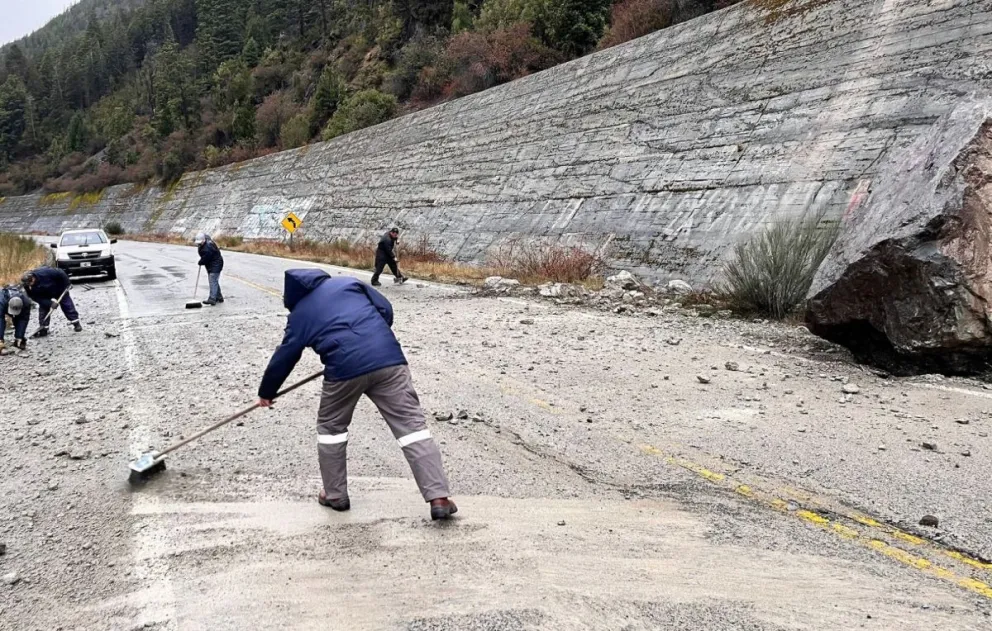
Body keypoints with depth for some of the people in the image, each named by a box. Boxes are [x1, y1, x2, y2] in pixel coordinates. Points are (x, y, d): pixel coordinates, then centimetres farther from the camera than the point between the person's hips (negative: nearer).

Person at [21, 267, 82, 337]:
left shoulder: (45, 273, -40)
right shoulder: (27, 286, -25)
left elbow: (62, 275, -28)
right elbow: (36, 298, -22)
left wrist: (67, 285, -17)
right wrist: (50, 303, -31)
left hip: (59, 289, -3)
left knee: (67, 305, 0)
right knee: (43, 308, -5)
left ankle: (76, 323, 9)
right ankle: (43, 329, 1)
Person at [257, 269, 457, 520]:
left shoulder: (300, 314, 19)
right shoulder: (348, 282, 23)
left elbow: (283, 358, 26)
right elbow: (386, 309, 16)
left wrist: (266, 392, 41)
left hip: (345, 368, -1)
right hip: (388, 357, 2)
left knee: (330, 427, 24)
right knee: (411, 424, 1)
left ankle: (335, 495, 30)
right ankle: (439, 498, -6)